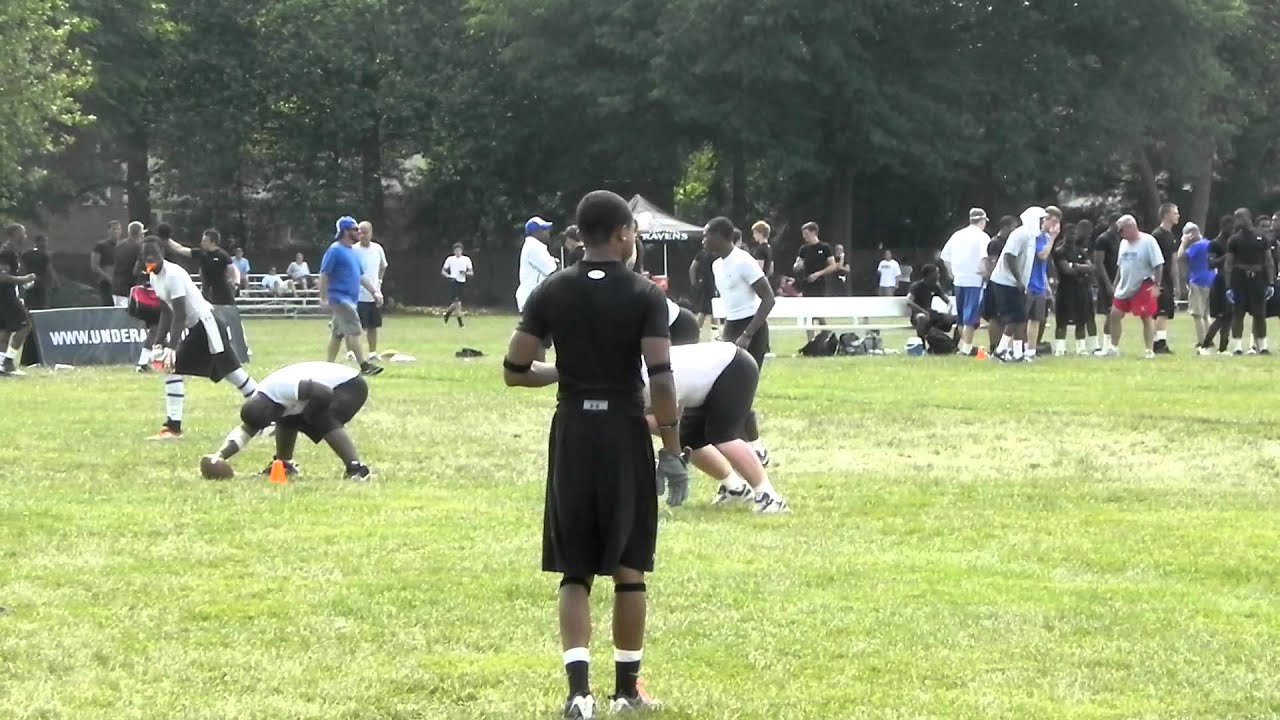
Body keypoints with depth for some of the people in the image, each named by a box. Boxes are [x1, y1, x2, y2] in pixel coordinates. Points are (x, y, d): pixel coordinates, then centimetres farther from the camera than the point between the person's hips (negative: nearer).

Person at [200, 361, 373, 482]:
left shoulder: (286, 387, -34)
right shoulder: (259, 402, -5)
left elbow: (325, 394, -35)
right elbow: (244, 431, -7)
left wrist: (307, 415, -19)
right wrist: (220, 455, -20)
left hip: (350, 385, -9)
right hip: (333, 385, 9)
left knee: (324, 420, -31)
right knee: (287, 420, 13)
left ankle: (356, 469, -37)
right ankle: (284, 464, 26)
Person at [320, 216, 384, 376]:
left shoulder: (352, 251, 16)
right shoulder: (335, 250, -11)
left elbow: (361, 276, 23)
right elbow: (324, 274, -14)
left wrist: (374, 291, 14)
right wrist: (324, 298, -18)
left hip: (350, 299, 9)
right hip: (340, 298, -9)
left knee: (338, 333, 12)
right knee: (354, 331, -13)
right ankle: (364, 365, -16)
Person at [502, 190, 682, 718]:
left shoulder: (551, 293, 1)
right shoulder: (645, 296, -7)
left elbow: (514, 371, 0)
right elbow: (661, 379, -15)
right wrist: (672, 449, -7)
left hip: (573, 432, 2)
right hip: (625, 434, -2)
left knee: (574, 570, 6)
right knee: (629, 568, 9)